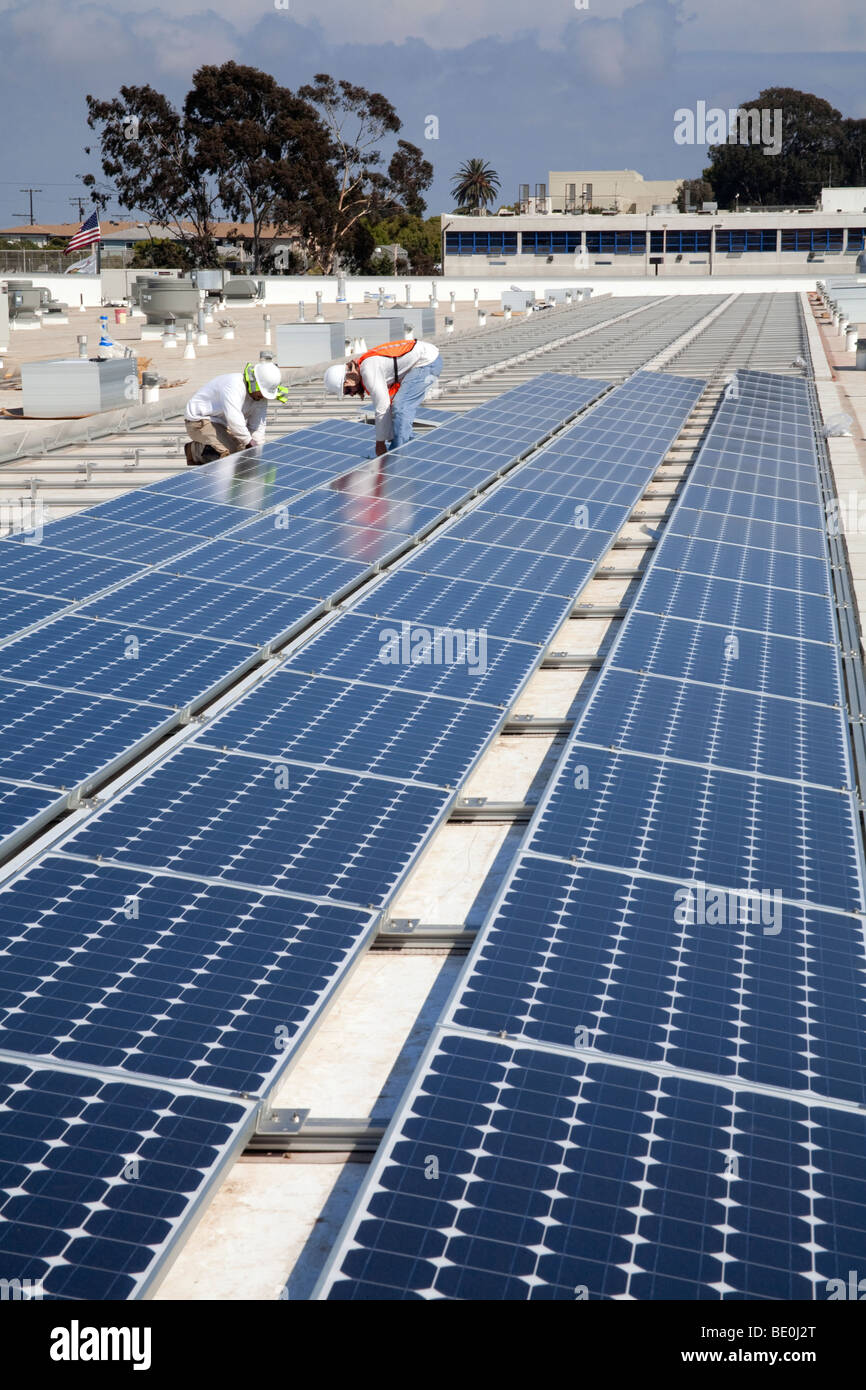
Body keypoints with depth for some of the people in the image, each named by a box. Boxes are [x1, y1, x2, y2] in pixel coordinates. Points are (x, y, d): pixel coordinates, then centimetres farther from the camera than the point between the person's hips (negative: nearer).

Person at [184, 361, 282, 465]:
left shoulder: (260, 395, -4)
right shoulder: (233, 385, -30)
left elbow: (258, 425, 2)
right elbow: (234, 420, -37)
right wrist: (249, 442, -29)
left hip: (222, 424, 9)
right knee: (229, 451, -28)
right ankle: (194, 450, -5)